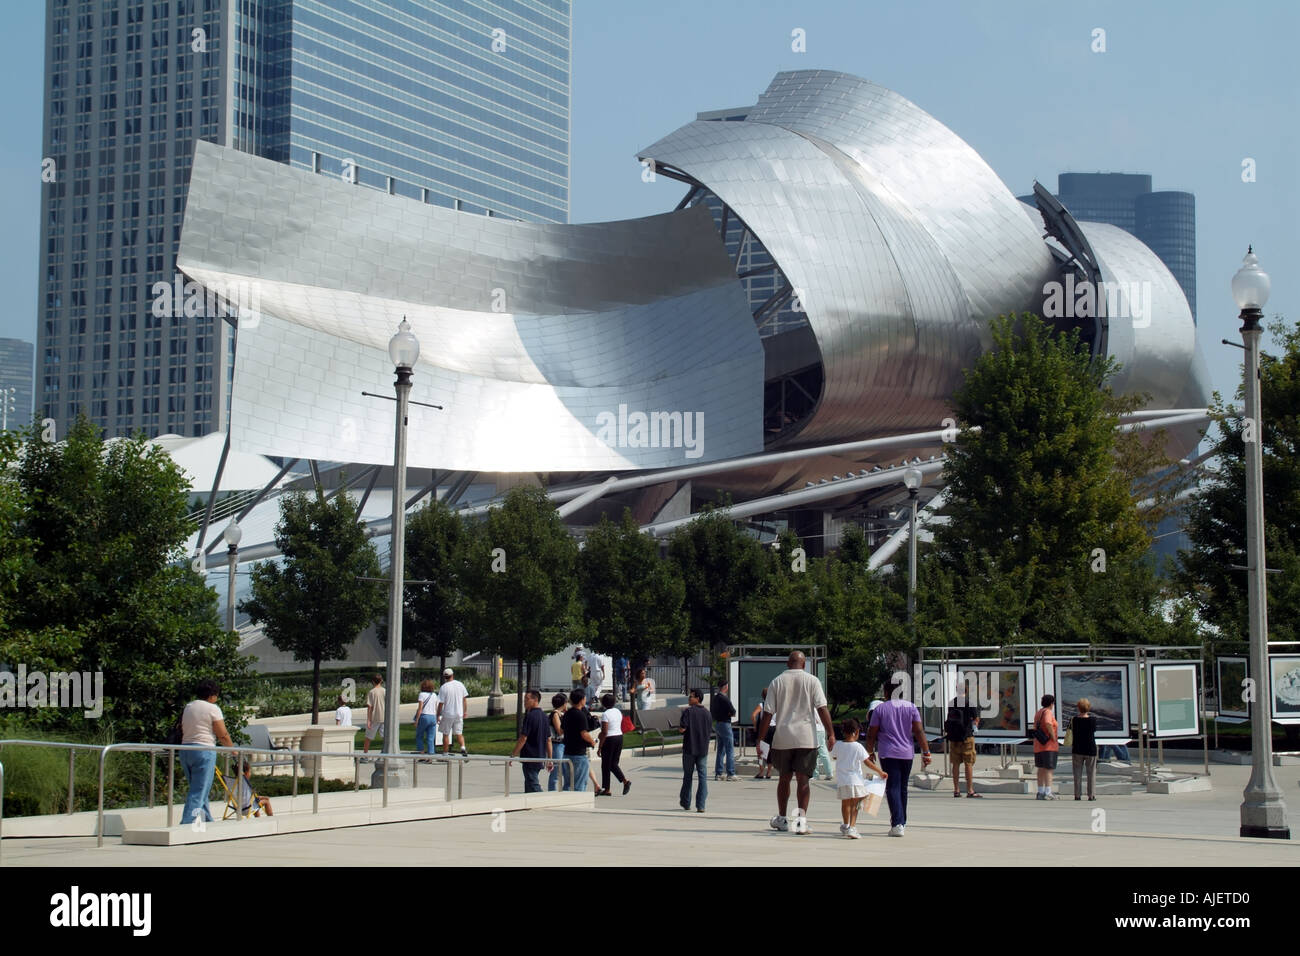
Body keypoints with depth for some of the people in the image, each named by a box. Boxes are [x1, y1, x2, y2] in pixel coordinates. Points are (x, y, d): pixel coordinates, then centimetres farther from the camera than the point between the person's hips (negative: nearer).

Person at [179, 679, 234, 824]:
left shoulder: (188, 707, 15)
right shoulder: (213, 708, -6)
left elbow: (183, 731, 17)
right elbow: (223, 736, -6)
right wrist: (233, 750, 8)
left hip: (185, 751, 8)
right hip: (204, 751, -8)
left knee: (199, 790, 17)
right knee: (198, 793, -8)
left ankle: (208, 823, 25)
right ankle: (186, 824, -17)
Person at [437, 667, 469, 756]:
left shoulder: (443, 687, -12)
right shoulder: (460, 685, 1)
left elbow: (441, 703, -10)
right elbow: (464, 699, 8)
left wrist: (438, 716, 0)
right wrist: (464, 712, 18)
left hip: (447, 715, -3)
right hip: (459, 714, 3)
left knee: (446, 734, 9)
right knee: (459, 733, 11)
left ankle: (445, 753, 12)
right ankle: (463, 747, -13)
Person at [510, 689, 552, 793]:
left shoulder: (530, 716, -15)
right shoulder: (543, 716, 11)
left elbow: (523, 738, -17)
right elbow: (548, 740, 14)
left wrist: (513, 755, -11)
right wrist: (549, 759, 18)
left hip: (530, 756, -9)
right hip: (540, 757, 9)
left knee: (533, 786, -7)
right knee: (529, 784, 18)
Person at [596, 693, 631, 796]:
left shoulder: (605, 714, -16)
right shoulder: (618, 712, 8)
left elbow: (604, 732, -19)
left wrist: (599, 747, -15)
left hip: (609, 740, -7)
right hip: (619, 737, 7)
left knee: (606, 765, 3)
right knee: (614, 764, 14)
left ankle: (606, 789, 8)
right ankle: (625, 781, -5)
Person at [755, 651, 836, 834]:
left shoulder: (777, 682, 4)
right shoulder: (812, 681, 0)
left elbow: (767, 713, 2)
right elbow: (822, 708, -7)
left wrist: (760, 738, 6)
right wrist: (831, 733, -4)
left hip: (782, 738, 2)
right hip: (806, 738, -1)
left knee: (784, 778, 15)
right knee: (803, 779, 0)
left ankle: (781, 819, 24)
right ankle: (802, 818, -14)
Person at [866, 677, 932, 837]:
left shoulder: (880, 708, -1)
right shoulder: (911, 707, 5)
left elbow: (871, 734, 1)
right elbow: (919, 731, 0)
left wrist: (870, 752, 14)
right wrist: (926, 752, 2)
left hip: (888, 754, -3)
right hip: (907, 754, 3)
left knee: (892, 788, -6)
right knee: (902, 788, 16)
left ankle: (897, 824, -18)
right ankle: (902, 822, 25)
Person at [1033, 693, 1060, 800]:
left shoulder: (1038, 712, 15)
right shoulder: (1048, 712, -12)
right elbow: (1048, 723, -31)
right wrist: (1053, 736, -19)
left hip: (1038, 744, 9)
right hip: (1049, 745, -9)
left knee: (1041, 769, 12)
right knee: (1049, 769, -8)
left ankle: (1041, 792, 13)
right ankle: (1048, 793, -12)